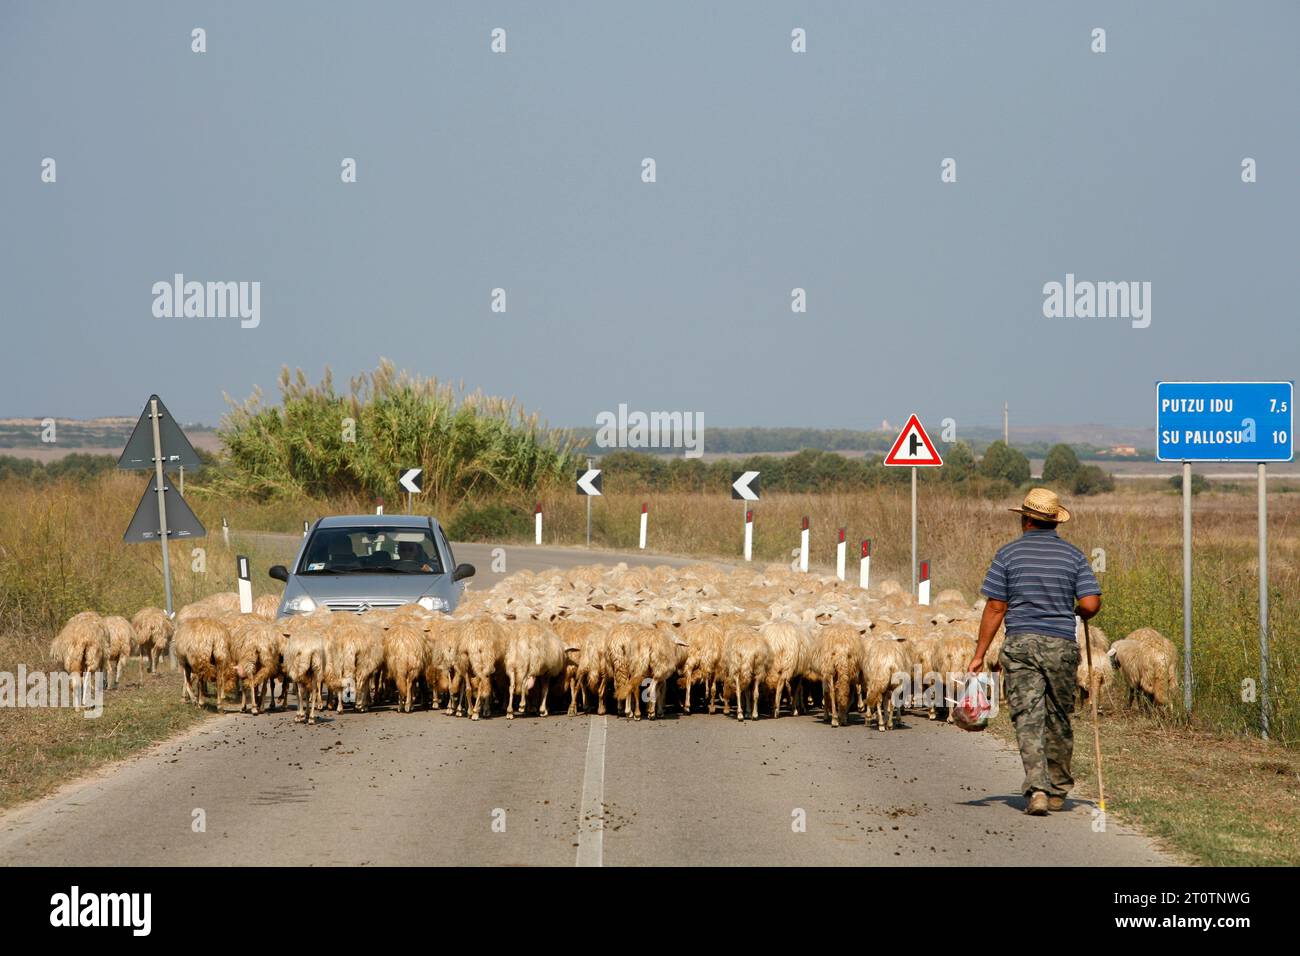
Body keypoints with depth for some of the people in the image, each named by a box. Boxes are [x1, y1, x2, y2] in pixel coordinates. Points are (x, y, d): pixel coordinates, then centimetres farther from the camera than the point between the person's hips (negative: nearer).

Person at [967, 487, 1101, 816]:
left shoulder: (1008, 554, 1)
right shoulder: (1073, 555, 5)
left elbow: (995, 608, -1)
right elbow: (1091, 604, -4)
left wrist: (979, 654, 3)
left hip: (1020, 644, -2)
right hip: (1062, 646, 2)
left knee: (1028, 719, -6)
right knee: (1059, 721, 14)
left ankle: (1037, 788, -22)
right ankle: (1057, 791, 22)